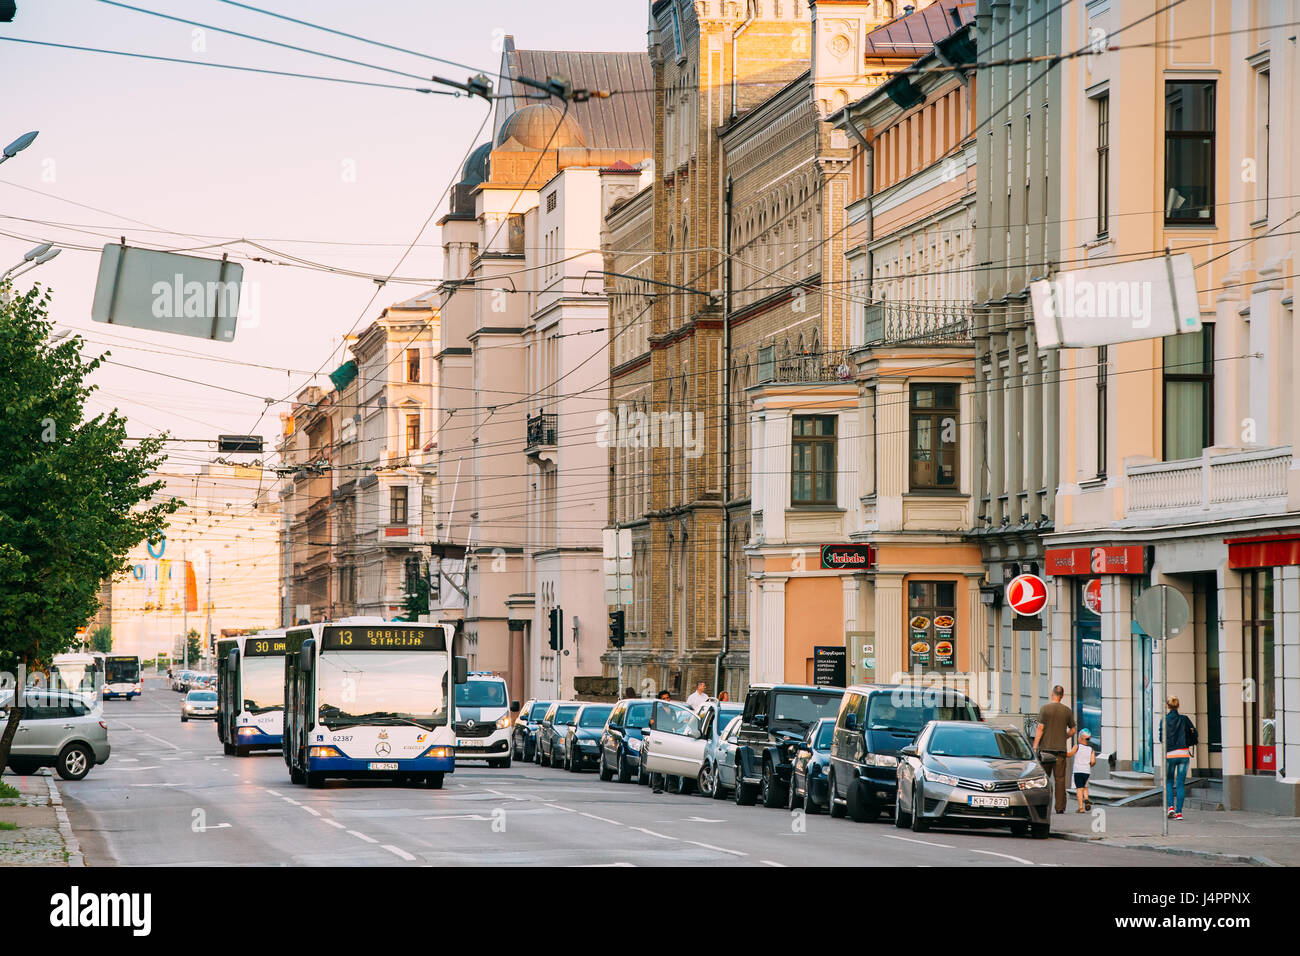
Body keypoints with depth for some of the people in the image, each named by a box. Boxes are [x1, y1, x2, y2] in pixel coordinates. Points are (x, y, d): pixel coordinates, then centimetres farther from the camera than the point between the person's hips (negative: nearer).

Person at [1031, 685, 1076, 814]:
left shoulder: (1045, 708, -5)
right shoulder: (1067, 711, 4)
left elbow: (1040, 729, -9)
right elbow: (1072, 730, 9)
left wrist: (1035, 746, -7)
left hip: (1045, 747, -2)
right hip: (1060, 748, 2)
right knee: (1060, 778, 3)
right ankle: (1060, 807, 1)